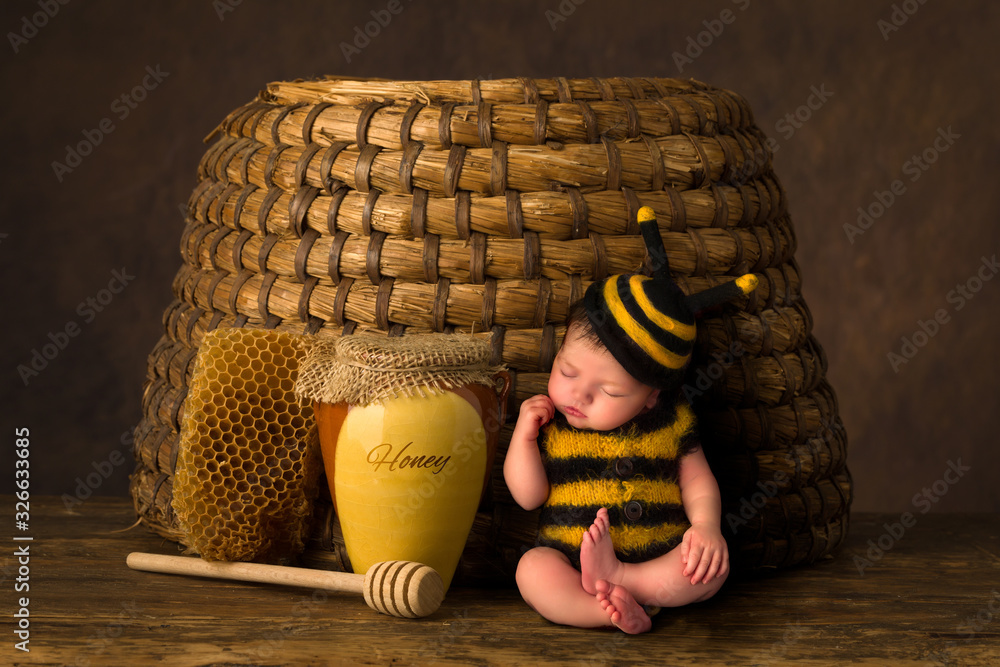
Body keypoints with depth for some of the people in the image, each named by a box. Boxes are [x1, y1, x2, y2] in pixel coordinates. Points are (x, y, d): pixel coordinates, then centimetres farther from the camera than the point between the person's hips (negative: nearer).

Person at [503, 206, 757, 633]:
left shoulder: (670, 423, 5)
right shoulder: (548, 423, 6)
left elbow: (698, 483, 8)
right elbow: (528, 496, 6)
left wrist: (705, 526, -12)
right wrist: (523, 437, -7)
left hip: (662, 563, 1)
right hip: (569, 560, -1)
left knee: (712, 564, -26)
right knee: (533, 568, -31)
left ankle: (613, 575, -33)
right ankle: (611, 611, -49)